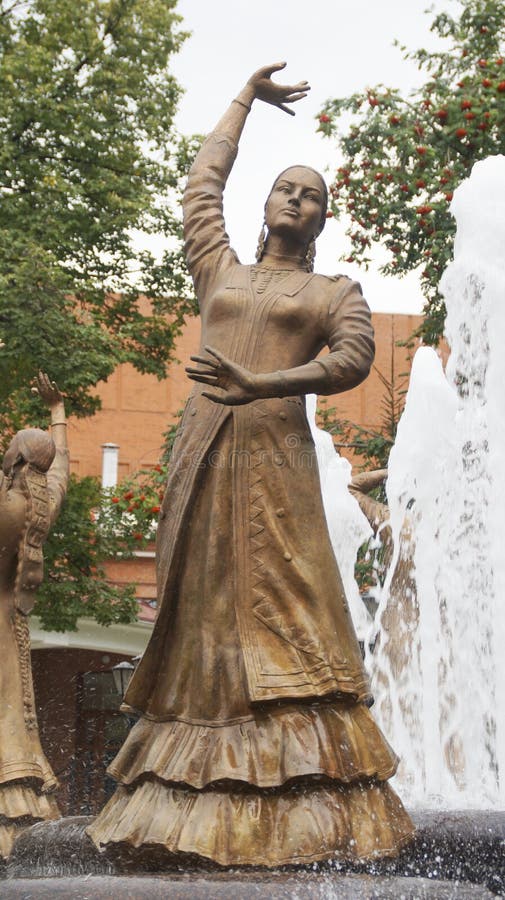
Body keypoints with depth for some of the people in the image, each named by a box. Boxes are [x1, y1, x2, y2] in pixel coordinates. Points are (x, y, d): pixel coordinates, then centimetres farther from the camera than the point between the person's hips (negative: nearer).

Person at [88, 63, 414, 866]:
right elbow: (203, 183, 32)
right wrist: (246, 98, 43)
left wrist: (260, 383, -19)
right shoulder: (221, 273, 22)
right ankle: (196, 800, 0)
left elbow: (354, 357, -5)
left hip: (276, 455, -3)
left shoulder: (336, 292, 14)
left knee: (284, 614, -11)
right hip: (203, 455, 3)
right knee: (200, 613, -1)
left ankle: (306, 804, -12)